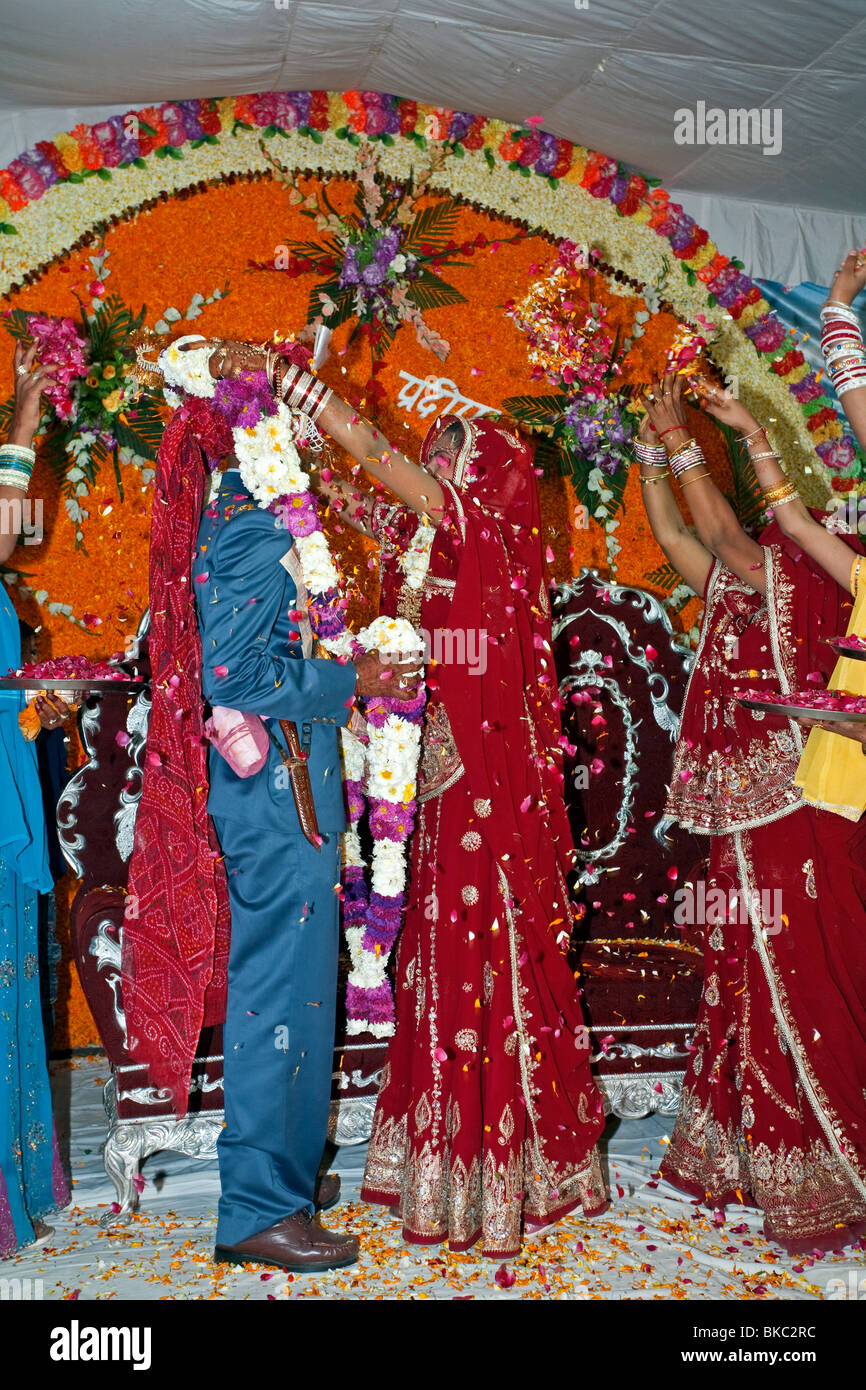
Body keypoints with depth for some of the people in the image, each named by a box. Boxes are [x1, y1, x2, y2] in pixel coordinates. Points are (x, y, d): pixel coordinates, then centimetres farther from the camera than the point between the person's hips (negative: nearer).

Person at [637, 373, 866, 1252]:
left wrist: (682, 442, -12)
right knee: (742, 986, 14)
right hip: (741, 818, 9)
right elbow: (671, 532, 16)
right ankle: (746, 1163, 28)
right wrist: (654, 445, 10)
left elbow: (720, 531, -19)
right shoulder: (740, 597, 13)